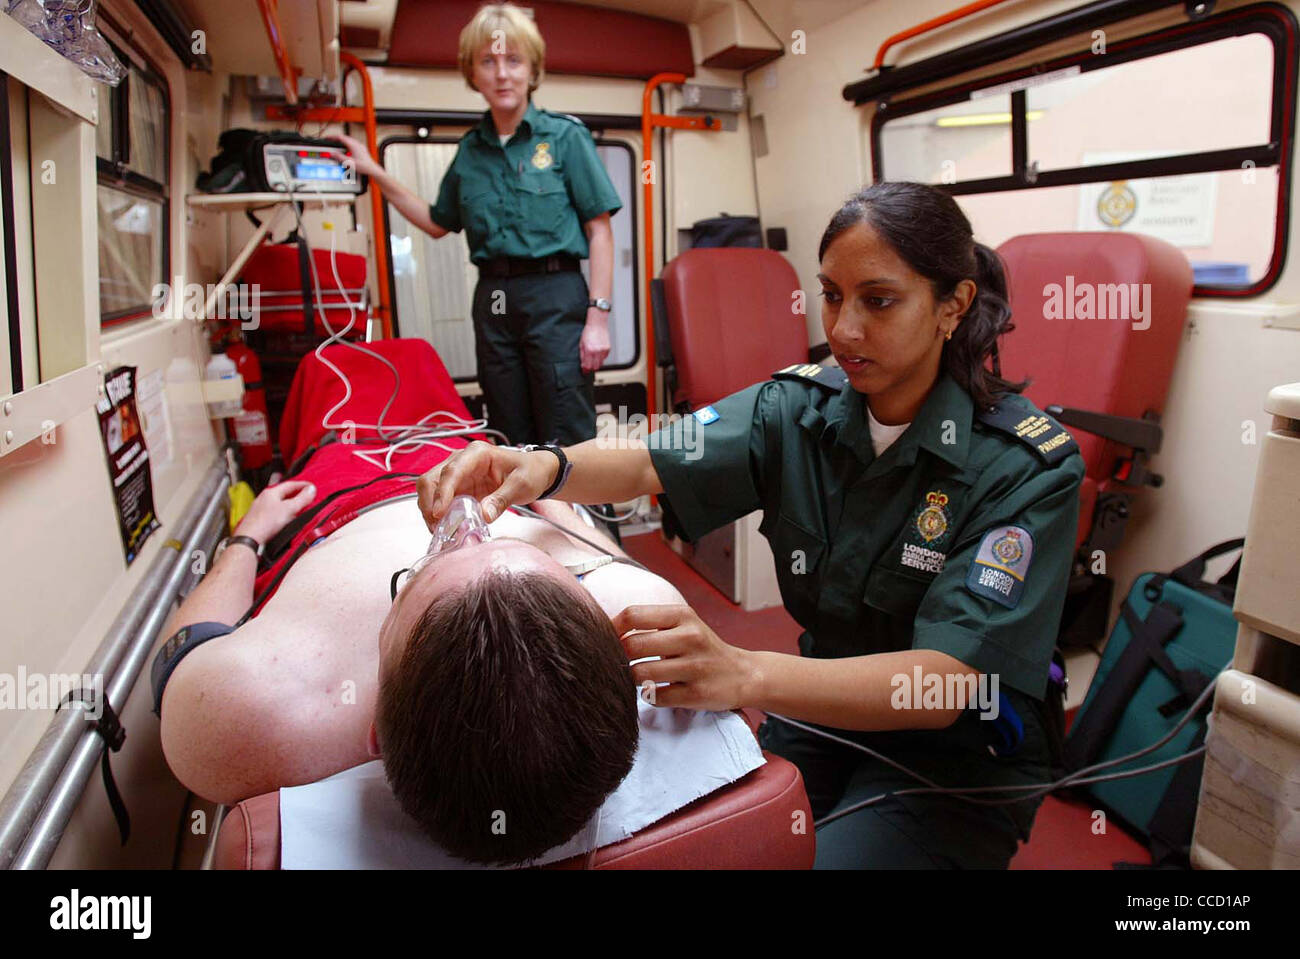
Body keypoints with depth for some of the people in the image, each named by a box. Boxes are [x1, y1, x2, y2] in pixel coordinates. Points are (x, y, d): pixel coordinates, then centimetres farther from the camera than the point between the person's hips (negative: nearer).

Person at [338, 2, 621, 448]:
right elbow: (437, 223, 25)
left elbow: (599, 231, -3)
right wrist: (374, 172, 18)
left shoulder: (565, 136, 1)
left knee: (567, 445, -6)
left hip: (555, 296, -4)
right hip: (493, 301, 5)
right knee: (511, 443, 10)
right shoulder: (470, 151, 13)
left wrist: (598, 315, -11)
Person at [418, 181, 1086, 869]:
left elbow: (946, 683, -28)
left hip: (965, 751, -2)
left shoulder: (1029, 468, -19)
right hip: (825, 714, 3)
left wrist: (745, 675, -44)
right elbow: (650, 463, -16)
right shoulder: (800, 408, -7)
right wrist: (545, 465, -39)